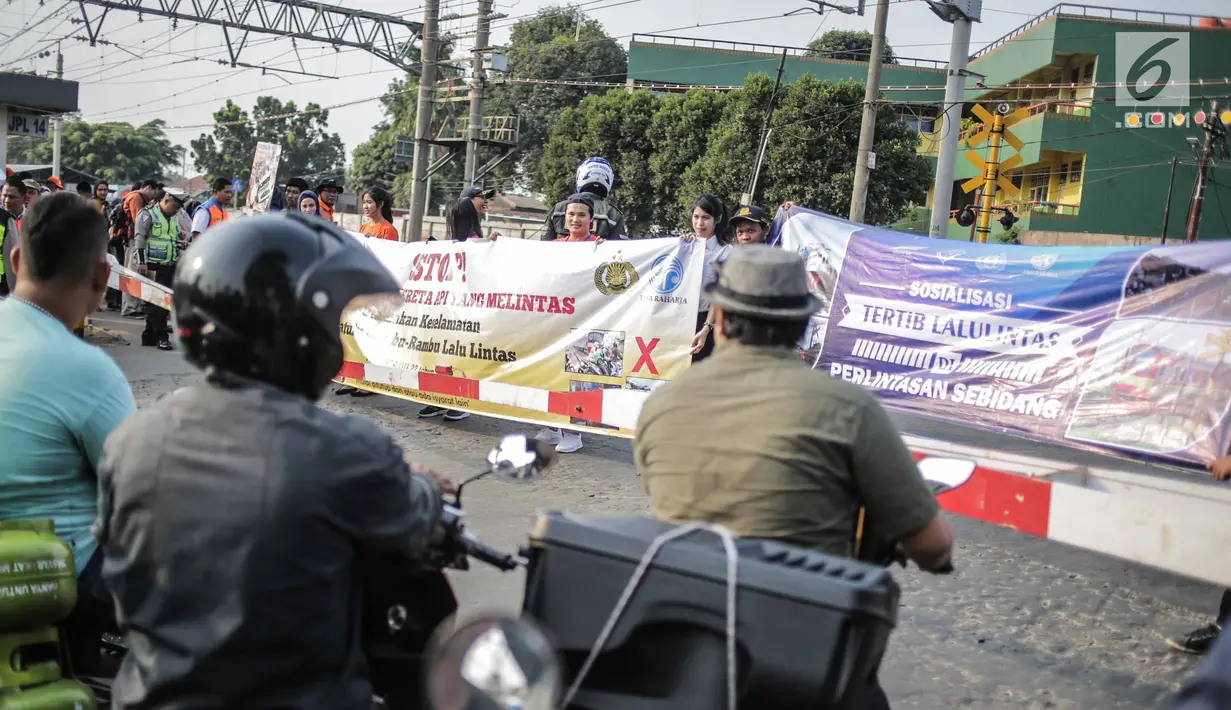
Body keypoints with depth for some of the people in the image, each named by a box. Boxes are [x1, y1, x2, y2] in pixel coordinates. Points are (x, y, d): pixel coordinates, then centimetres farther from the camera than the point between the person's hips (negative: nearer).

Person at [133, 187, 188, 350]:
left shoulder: (174, 218, 18)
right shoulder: (148, 214, -6)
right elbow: (140, 238, -11)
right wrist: (141, 262, -17)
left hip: (170, 266, 8)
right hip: (153, 267, -8)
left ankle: (150, 335, 17)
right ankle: (161, 336, -8)